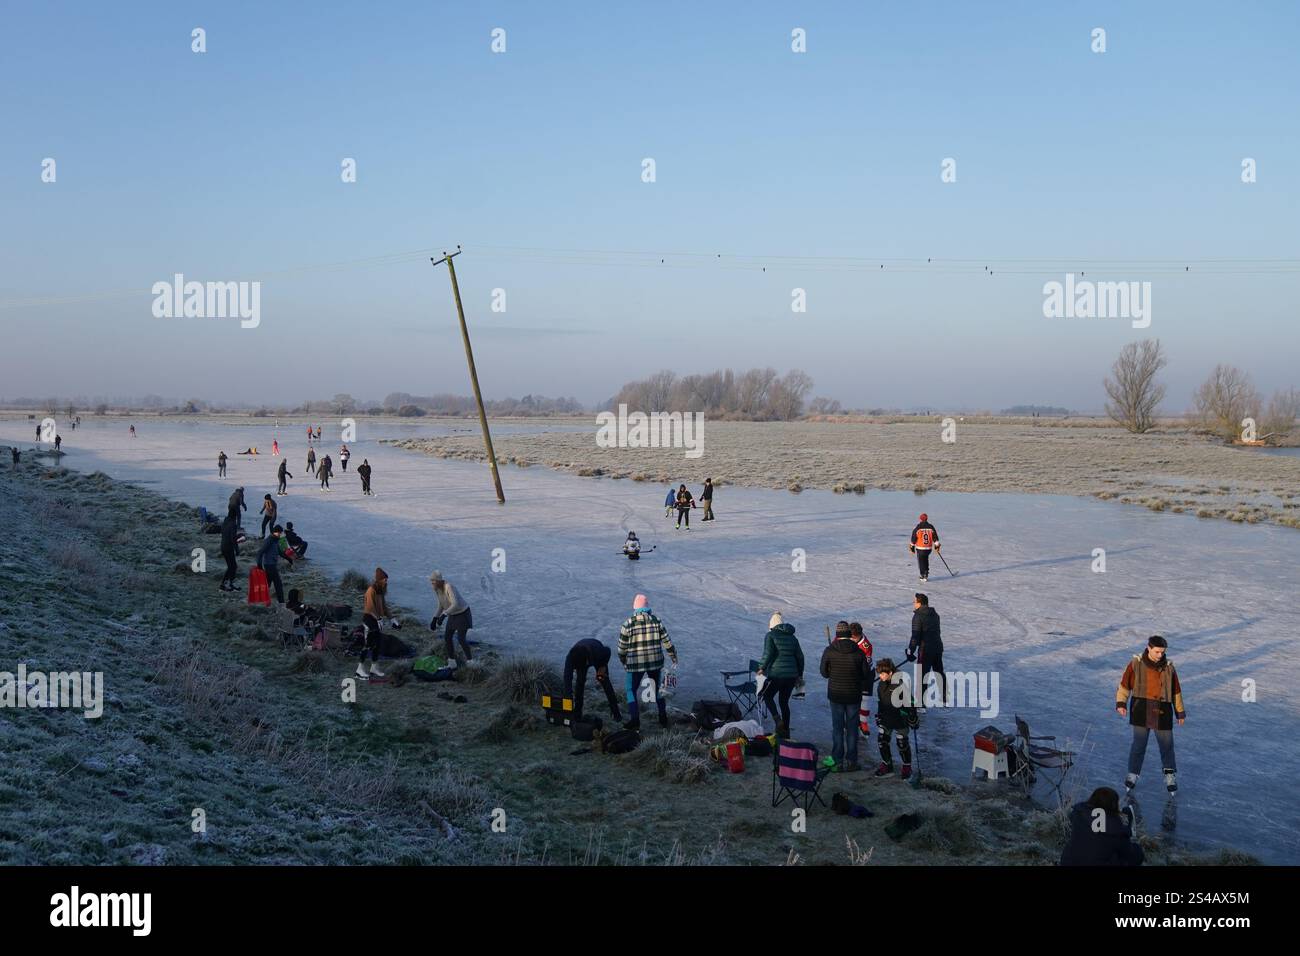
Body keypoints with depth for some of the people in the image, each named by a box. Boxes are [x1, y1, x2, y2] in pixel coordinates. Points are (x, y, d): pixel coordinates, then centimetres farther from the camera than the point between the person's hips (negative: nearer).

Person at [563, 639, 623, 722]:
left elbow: (607, 650, -20)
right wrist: (568, 696, -49)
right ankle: (577, 713, -2)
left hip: (599, 660, -1)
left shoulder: (598, 651, -45)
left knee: (605, 681, -7)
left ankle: (616, 713, 0)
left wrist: (603, 667, -21)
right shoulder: (571, 656, -41)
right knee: (580, 682, -12)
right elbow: (568, 677, -43)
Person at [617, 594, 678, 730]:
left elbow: (622, 647, -2)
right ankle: (663, 719, 25)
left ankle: (635, 721, 4)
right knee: (658, 689, 22)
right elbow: (667, 642, 1)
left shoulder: (628, 625, -10)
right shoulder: (657, 622, -4)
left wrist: (623, 660, 17)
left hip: (635, 664, -3)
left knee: (631, 690, 11)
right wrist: (674, 656, 16)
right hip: (655, 662, 3)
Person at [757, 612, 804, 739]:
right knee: (784, 701, 16)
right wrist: (800, 675, 20)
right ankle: (786, 731, 17)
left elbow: (768, 653, -16)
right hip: (792, 675, 5)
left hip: (776, 674, -5)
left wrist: (762, 668, -7)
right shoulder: (792, 637, 13)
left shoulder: (770, 635, -4)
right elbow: (800, 656, 13)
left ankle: (778, 721, -7)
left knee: (768, 697, 14)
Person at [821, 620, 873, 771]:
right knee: (852, 728, 10)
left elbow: (824, 673, -3)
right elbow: (866, 674, -5)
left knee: (837, 728, 9)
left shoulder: (829, 651, -11)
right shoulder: (858, 652, -11)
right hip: (854, 695, 0)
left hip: (835, 694, 0)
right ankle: (851, 761, 13)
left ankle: (837, 761, 8)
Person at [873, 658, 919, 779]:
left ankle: (907, 767, 23)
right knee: (882, 740, 5)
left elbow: (909, 702, -17)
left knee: (902, 743, 4)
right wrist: (879, 715, 19)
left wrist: (913, 719, -14)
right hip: (886, 718, 6)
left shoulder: (901, 684, -22)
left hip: (900, 718, -6)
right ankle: (886, 765, 21)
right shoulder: (881, 684, -1)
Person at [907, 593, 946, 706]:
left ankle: (920, 702, -2)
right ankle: (945, 697, 32)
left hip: (926, 650, -7)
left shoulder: (918, 616, -13)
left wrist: (910, 651, -11)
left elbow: (915, 636, -16)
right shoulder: (935, 614, 9)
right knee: (939, 672, 21)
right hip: (938, 647, 7)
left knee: (922, 675, -1)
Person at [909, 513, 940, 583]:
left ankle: (923, 576, -1)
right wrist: (936, 545, 13)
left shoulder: (917, 528, -8)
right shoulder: (931, 527, 0)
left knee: (921, 562, 4)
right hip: (929, 548, 4)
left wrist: (912, 547, 6)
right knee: (926, 560, 22)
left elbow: (913, 538, -4)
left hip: (920, 548, -4)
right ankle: (926, 574, 22)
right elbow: (935, 537, 4)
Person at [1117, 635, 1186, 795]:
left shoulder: (1168, 667, 3)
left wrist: (1180, 712, 15)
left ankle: (1170, 776, 22)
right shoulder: (1136, 664, -3)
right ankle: (1133, 774, 18)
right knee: (1138, 743, 4)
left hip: (1162, 711, 1)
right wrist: (1121, 702, -8)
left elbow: (1176, 691, 12)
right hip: (1141, 710, -1)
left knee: (1167, 744, 5)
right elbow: (1125, 685, 3)